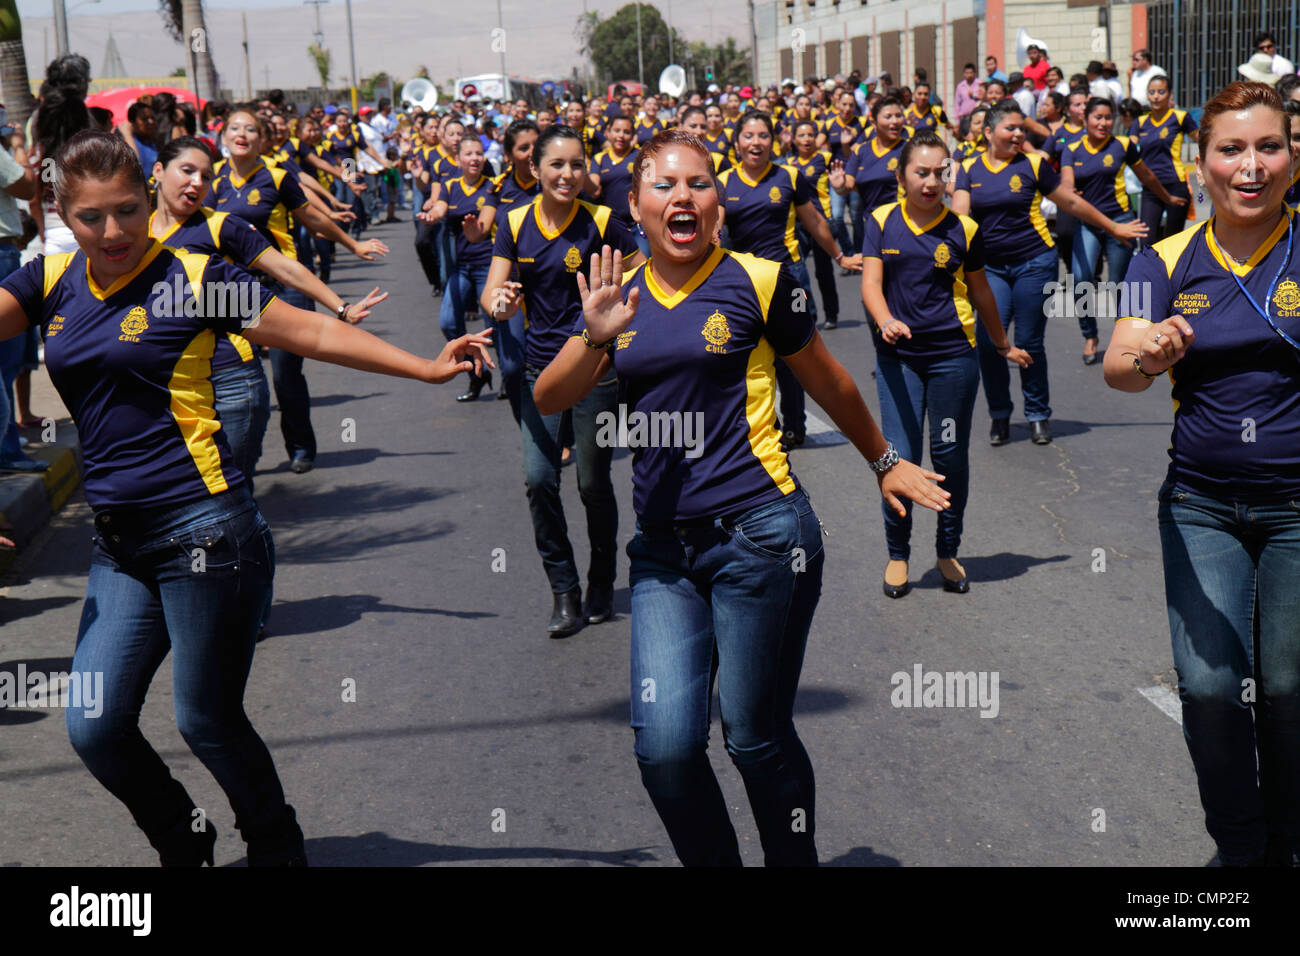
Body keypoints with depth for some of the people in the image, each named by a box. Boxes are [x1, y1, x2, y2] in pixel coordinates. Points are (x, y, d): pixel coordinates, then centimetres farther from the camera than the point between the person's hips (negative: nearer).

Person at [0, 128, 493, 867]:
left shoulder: (192, 278, -4)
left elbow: (315, 334, -3)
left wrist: (426, 367, -8)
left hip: (204, 531, -5)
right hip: (119, 543, 5)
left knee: (208, 721, 2)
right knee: (95, 728, 3)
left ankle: (280, 851, 28)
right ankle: (186, 844, 30)